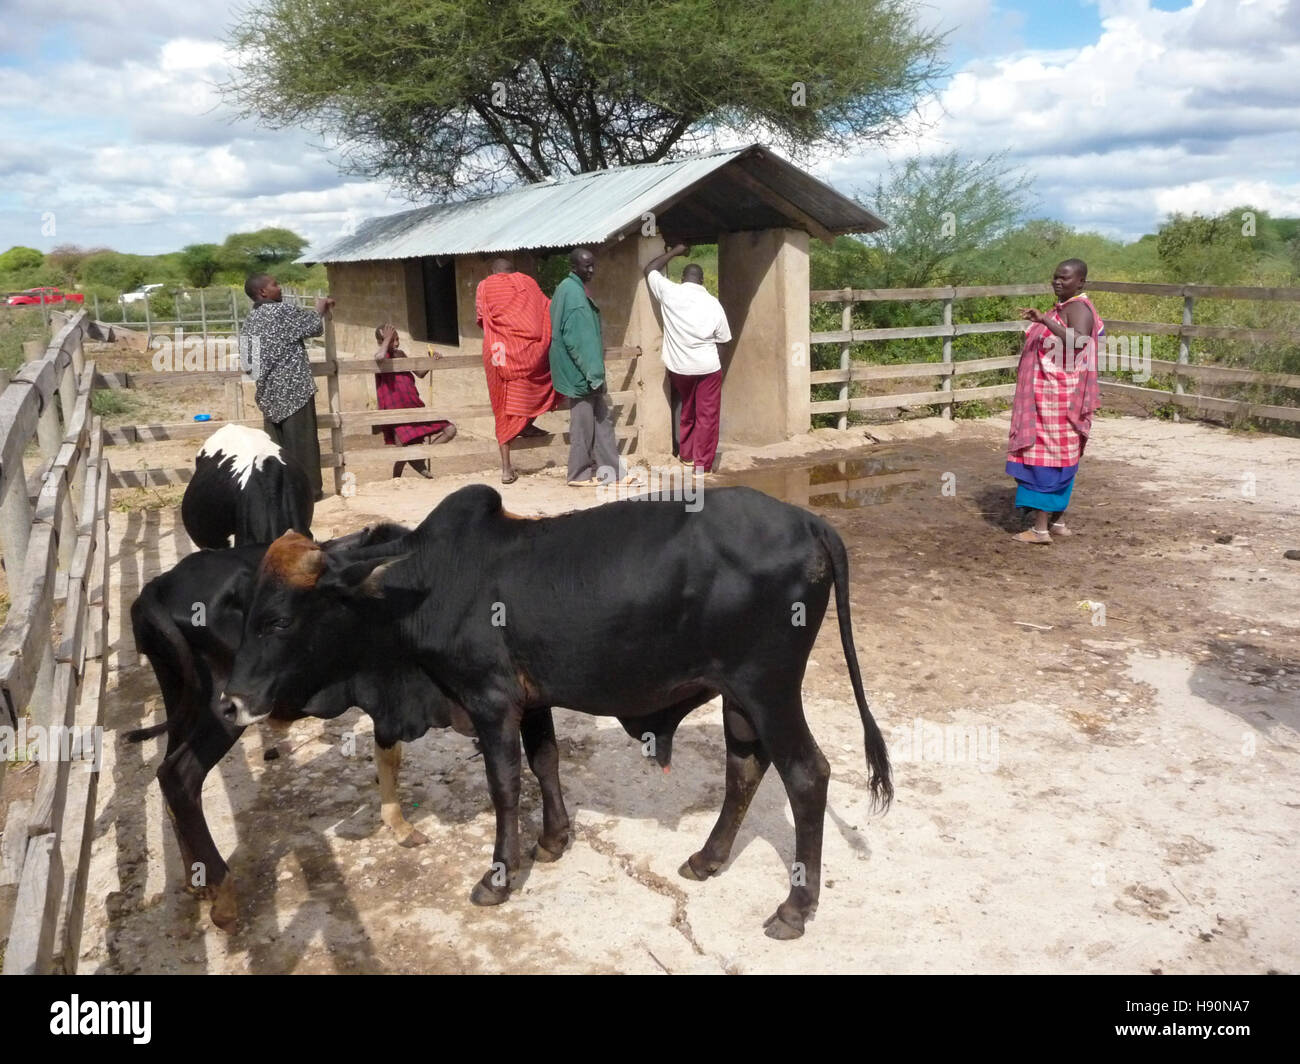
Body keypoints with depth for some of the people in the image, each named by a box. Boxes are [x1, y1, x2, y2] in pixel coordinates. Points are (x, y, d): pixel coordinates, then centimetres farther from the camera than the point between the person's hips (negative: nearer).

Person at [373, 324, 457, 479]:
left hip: (415, 409, 8)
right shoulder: (383, 356, -8)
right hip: (397, 413, -8)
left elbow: (420, 373, 24)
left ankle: (419, 459, 14)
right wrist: (387, 339, -20)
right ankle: (396, 478, 11)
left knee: (450, 430, 3)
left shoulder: (400, 354, 16)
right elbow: (380, 357, -35)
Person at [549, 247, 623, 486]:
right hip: (580, 371, -10)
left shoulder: (576, 289, 14)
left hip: (586, 370, 10)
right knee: (583, 422, 0)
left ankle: (610, 469, 20)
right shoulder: (572, 292, -18)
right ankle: (579, 474, 11)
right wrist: (592, 373, -21)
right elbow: (575, 339, -23)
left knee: (602, 415, 13)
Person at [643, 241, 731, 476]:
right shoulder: (713, 304, -9)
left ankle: (686, 455, 33)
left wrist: (674, 252, 16)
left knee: (687, 412, 22)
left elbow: (650, 269, 8)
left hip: (679, 367, 3)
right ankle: (702, 465, 5)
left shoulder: (669, 293, -8)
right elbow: (723, 339, 0)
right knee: (707, 416, 6)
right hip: (708, 367, -2)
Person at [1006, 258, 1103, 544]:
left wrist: (1044, 320, -42)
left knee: (1045, 457, -8)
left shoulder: (1078, 309, -15)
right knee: (1058, 458, 13)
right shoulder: (1063, 307, 15)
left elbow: (1078, 342, -35)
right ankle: (1058, 521, 21)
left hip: (1058, 399, -10)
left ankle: (1040, 528, -5)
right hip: (1047, 397, 10)